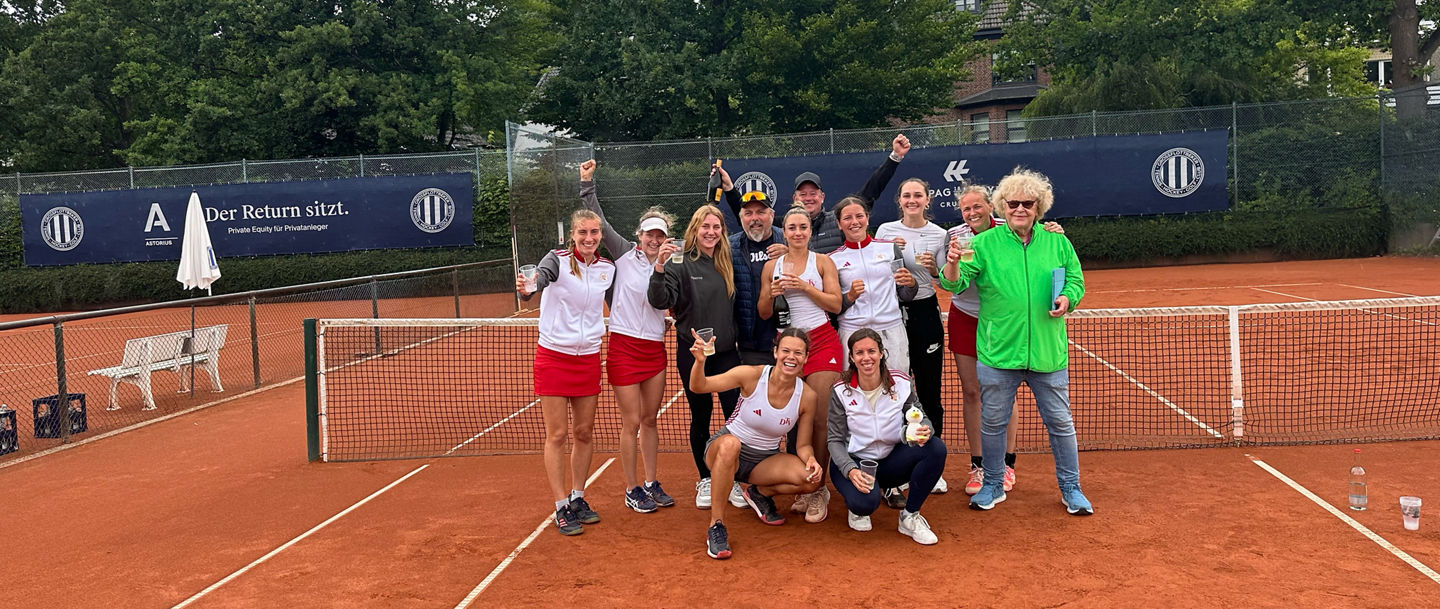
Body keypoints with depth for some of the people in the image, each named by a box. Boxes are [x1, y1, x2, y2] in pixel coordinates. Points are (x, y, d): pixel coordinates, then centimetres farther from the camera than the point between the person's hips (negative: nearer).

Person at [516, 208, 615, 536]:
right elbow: (539, 279, -31)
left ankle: (577, 498, 26)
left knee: (583, 433, 11)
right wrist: (525, 288, -52)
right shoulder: (558, 260, -11)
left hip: (589, 358, 4)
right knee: (557, 435, 0)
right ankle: (561, 508, 9)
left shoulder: (608, 269, 4)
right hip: (554, 357, -4)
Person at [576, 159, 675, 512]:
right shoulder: (625, 252, -2)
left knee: (649, 420, 12)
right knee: (631, 423, 1)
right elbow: (599, 222, -3)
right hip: (625, 347, -4)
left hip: (654, 348, 4)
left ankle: (650, 483, 24)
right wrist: (587, 185, -6)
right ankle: (631, 489, 14)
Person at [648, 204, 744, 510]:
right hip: (693, 352, -3)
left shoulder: (727, 264, 6)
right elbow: (659, 301, -20)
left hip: (726, 350, 3)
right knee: (700, 415, 8)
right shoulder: (681, 264, -8)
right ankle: (705, 480, 23)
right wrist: (660, 267, -33)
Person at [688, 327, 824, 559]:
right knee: (730, 443, -40)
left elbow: (803, 445, 0)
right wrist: (699, 361, -42)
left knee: (813, 480, -22)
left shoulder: (807, 396, -9)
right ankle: (716, 527, -29)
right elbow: (699, 386, -21)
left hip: (765, 460, 3)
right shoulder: (752, 376, -18)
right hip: (724, 451, -3)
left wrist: (810, 460, -23)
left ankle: (760, 493, 8)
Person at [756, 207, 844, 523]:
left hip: (822, 341, -3)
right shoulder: (772, 266, 11)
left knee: (820, 419, -6)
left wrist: (805, 287, -14)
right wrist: (771, 294, -7)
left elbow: (836, 304, -4)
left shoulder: (822, 261, 4)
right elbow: (763, 313, 12)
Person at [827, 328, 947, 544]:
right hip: (852, 462, -3)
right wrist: (851, 470, -28)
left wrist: (924, 430, -29)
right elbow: (835, 439, -10)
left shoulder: (901, 383, -8)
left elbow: (920, 418, -3)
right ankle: (858, 509, 8)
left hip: (891, 461, 3)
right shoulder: (841, 391, -12)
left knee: (936, 448, -23)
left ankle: (910, 516, -6)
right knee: (866, 502, -35)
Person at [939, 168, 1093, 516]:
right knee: (993, 422, 10)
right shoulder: (985, 243, -1)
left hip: (1048, 353, 1)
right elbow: (955, 284, -8)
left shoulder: (1057, 243, 5)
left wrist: (1067, 298, -8)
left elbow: (1076, 280, 13)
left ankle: (1071, 488, 27)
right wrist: (953, 264, -29)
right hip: (997, 353, -1)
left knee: (1060, 422, 10)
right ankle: (993, 486, 28)